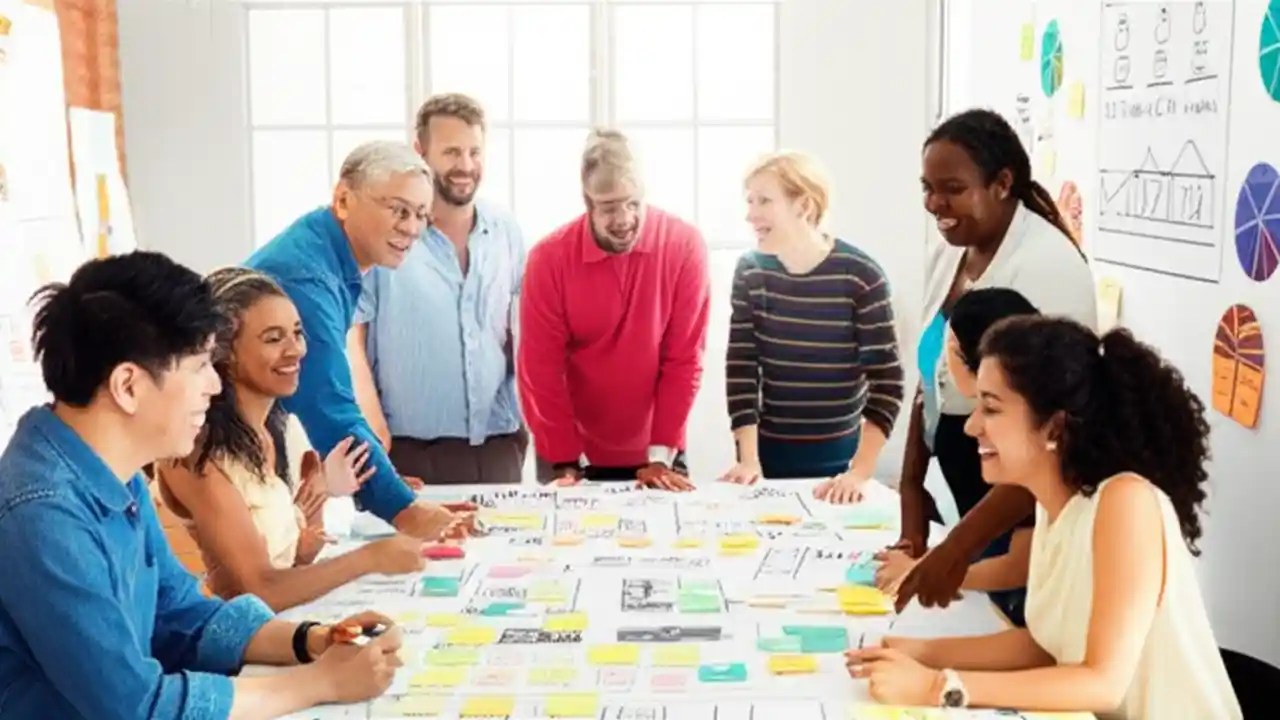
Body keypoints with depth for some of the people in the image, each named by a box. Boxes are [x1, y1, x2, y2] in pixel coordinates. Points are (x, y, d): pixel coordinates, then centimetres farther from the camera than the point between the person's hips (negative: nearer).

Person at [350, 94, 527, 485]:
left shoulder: (506, 232, 7)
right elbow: (350, 339, -7)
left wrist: (526, 417, 7)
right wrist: (377, 440, -12)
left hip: (498, 447, 4)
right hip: (410, 451, -4)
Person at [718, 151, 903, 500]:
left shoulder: (861, 276, -13)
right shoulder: (750, 272, -3)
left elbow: (886, 381, -14)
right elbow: (741, 371, -4)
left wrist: (859, 471, -21)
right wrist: (749, 460, -13)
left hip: (837, 458, -2)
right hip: (770, 452, 3)